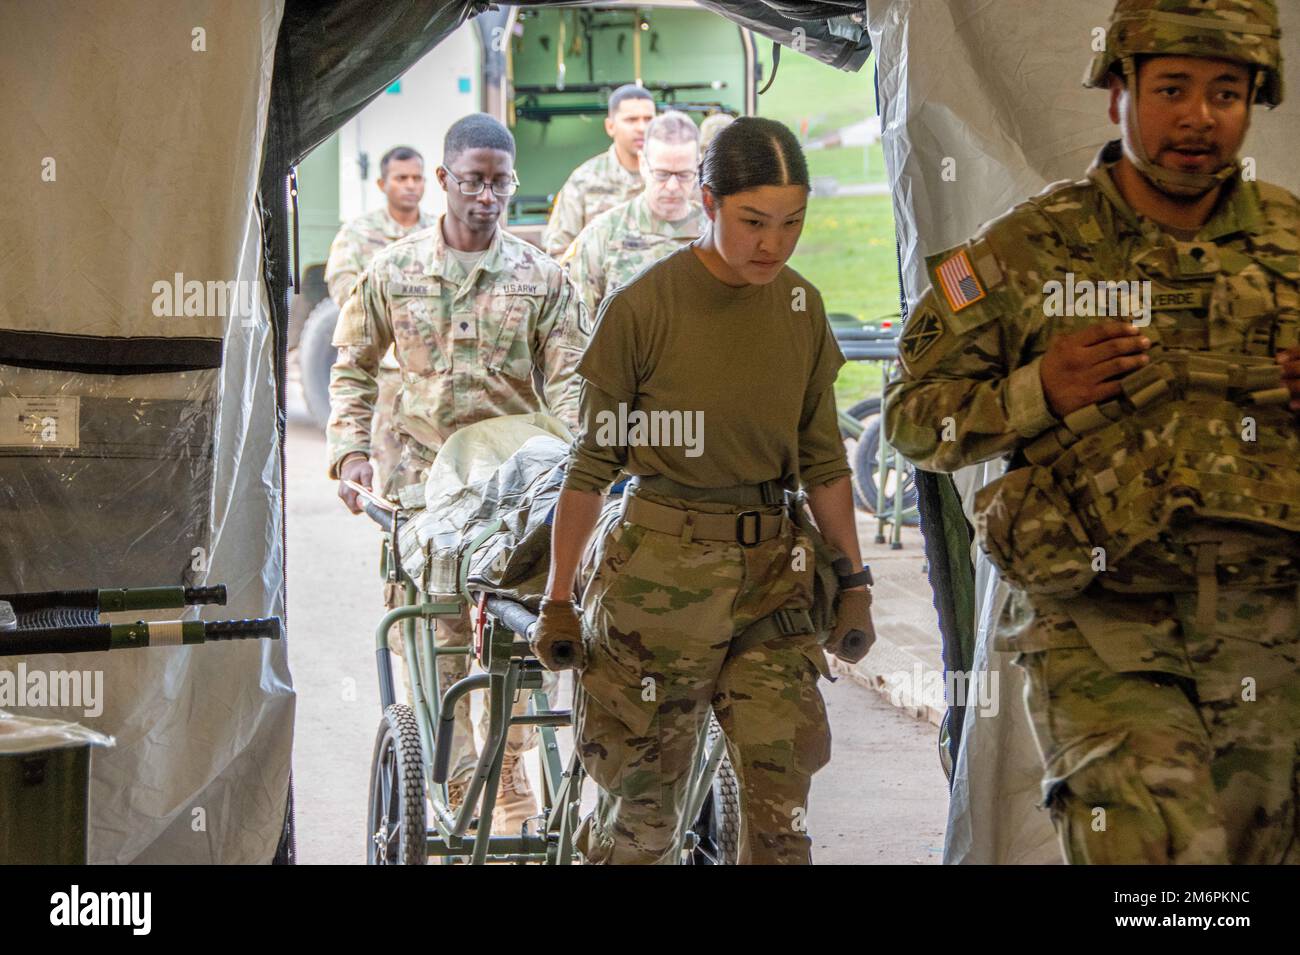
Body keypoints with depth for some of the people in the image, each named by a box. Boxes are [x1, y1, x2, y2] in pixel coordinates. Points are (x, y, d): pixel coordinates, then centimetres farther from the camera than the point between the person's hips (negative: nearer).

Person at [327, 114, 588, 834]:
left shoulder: (542, 277, 4)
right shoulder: (395, 271, 6)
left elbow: (567, 382, 1)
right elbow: (352, 368, 14)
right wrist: (350, 451, 2)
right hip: (424, 477, 0)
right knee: (439, 639, -2)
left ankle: (512, 795, 6)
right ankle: (456, 791, 4)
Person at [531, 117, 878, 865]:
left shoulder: (802, 307, 3)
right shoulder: (644, 308, -10)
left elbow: (823, 459, 11)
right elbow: (592, 465, -4)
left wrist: (854, 579, 10)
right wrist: (559, 598, -2)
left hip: (771, 574, 4)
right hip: (660, 571, -4)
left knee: (781, 808, -2)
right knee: (645, 808, 4)